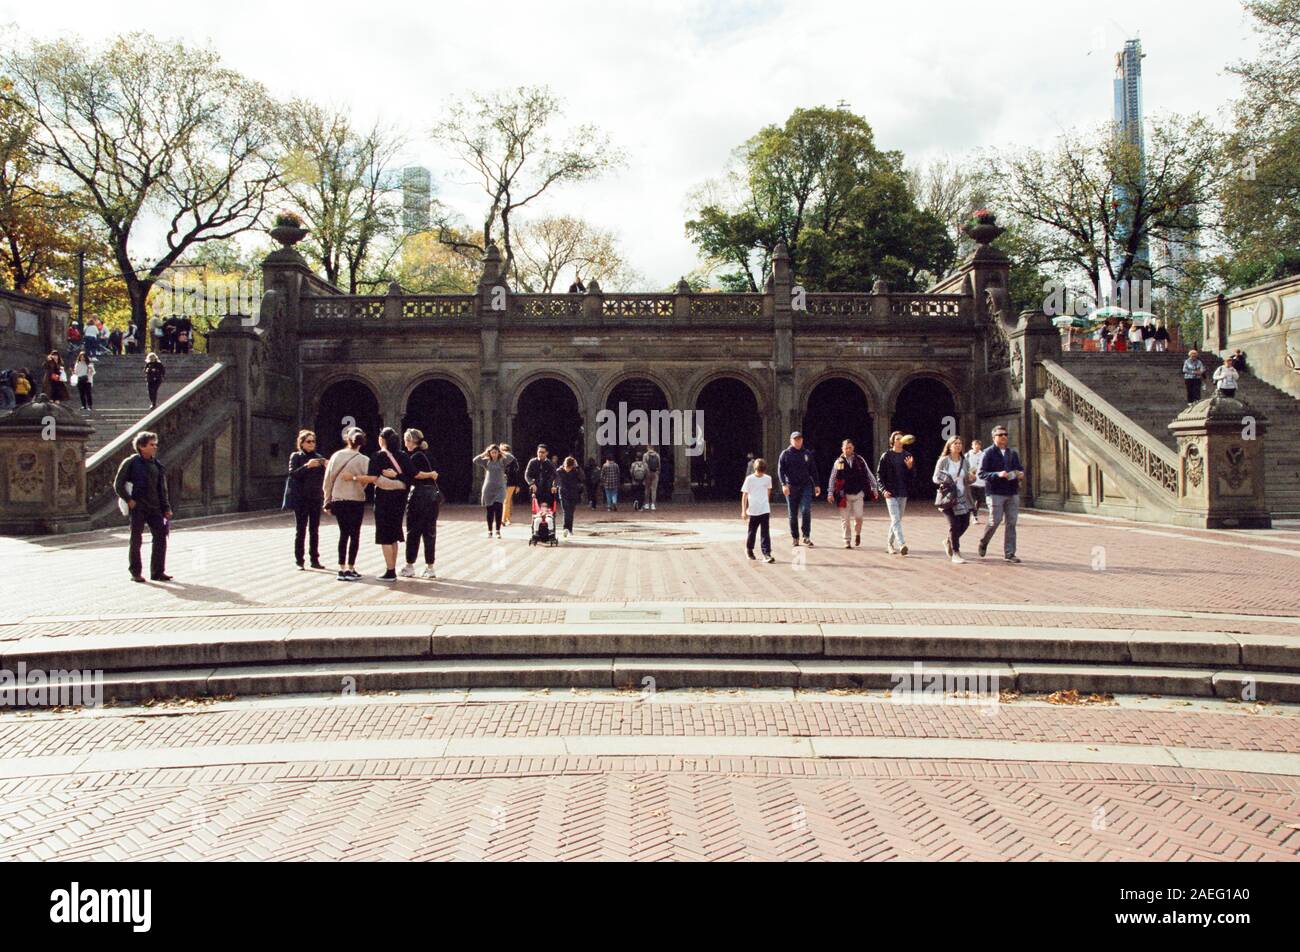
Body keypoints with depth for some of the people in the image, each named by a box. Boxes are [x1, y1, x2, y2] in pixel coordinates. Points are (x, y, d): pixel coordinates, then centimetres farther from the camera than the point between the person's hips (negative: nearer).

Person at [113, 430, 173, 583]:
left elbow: (162, 489, 15)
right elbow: (118, 485, -4)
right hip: (138, 508, -5)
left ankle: (158, 572, 8)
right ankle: (135, 572, 14)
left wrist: (166, 508, 11)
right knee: (136, 540, 3)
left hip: (154, 507, 5)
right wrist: (129, 500, -13)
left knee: (160, 537, 0)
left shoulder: (156, 464, 12)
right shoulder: (131, 463, -4)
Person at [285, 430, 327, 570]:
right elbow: (293, 474, -12)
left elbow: (324, 477, 7)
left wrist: (326, 466, -12)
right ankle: (299, 560, 3)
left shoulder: (318, 458, 12)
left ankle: (315, 560, 10)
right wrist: (307, 466, -25)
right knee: (301, 530, -1)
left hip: (316, 497, 4)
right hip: (301, 498, -3)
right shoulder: (296, 456, 2)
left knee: (314, 530, 5)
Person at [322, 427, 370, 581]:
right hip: (356, 500, -3)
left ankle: (342, 568, 10)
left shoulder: (336, 456, -1)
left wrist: (327, 502, 11)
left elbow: (328, 480, 2)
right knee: (354, 534, 4)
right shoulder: (364, 460, -9)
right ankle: (350, 569, 1)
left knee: (343, 533, 12)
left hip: (338, 500, 3)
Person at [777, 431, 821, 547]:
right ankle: (795, 538, 15)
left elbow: (813, 470, 15)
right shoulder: (785, 454, 3)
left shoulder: (807, 454, 11)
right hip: (791, 487, -1)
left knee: (806, 510, -15)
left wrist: (816, 485, 9)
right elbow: (780, 470, -2)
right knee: (793, 514, 5)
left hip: (806, 486, 1)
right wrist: (784, 484, -15)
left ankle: (806, 536, -10)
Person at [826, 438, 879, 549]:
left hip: (858, 494, 0)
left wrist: (875, 488, 2)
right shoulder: (838, 462, 2)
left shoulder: (860, 461, 4)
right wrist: (830, 493, -6)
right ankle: (846, 541, 12)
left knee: (858, 517, -8)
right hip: (844, 495, 0)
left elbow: (869, 474, 6)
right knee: (845, 519, 1)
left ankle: (857, 534, 20)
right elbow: (833, 479, 2)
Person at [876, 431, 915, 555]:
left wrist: (910, 466, -10)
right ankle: (902, 544, -23)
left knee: (897, 520, 11)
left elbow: (912, 475, 10)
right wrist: (884, 489, -12)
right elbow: (879, 474, -1)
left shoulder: (907, 456, 9)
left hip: (903, 492, 4)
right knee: (896, 519, -13)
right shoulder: (886, 455, -1)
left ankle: (889, 544, 24)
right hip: (890, 492, -4)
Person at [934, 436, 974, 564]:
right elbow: (935, 478, -2)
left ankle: (949, 541, 31)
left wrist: (971, 478, -6)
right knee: (954, 525, -9)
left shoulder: (965, 462, 11)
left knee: (965, 523, 3)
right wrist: (944, 481, -22)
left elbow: (967, 481, 17)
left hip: (963, 497, 5)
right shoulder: (943, 461, -2)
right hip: (948, 497, -5)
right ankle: (955, 554, -1)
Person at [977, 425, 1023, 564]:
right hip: (996, 493, -5)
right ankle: (983, 542, 21)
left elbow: (1020, 468, 19)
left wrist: (1021, 474, -5)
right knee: (995, 521, -7)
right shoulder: (989, 453, -3)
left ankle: (1009, 554, 9)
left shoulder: (1013, 453, 14)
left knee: (1011, 523, 3)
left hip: (1012, 493, 5)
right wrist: (998, 474, -21)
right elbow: (982, 473, -7)